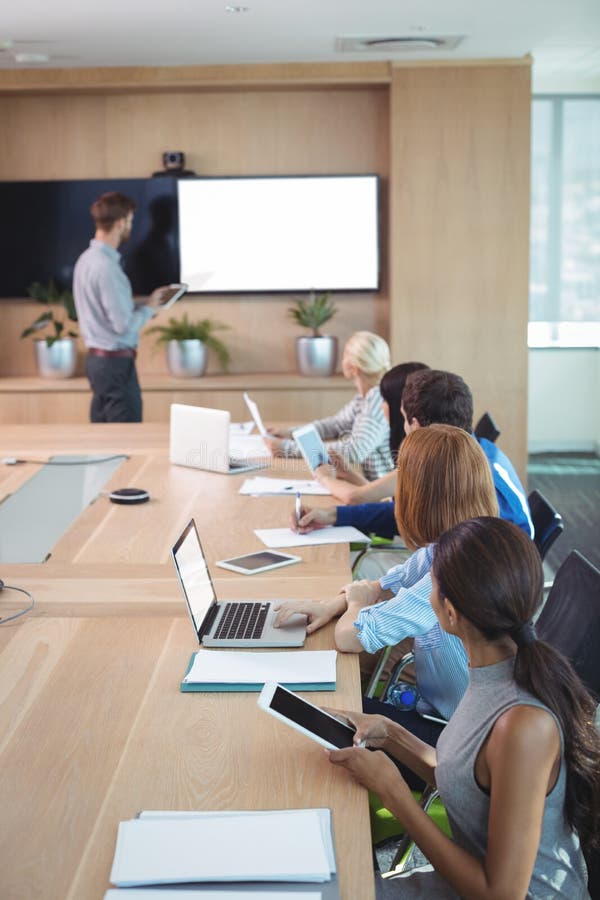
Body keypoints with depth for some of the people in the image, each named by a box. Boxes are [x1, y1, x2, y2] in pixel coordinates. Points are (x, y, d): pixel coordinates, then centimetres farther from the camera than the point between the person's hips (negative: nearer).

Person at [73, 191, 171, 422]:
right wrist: (148, 309, -5)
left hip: (97, 358, 10)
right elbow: (124, 324, -22)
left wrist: (145, 303, 13)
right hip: (116, 362, -10)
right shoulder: (106, 266, -20)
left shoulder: (87, 258, 9)